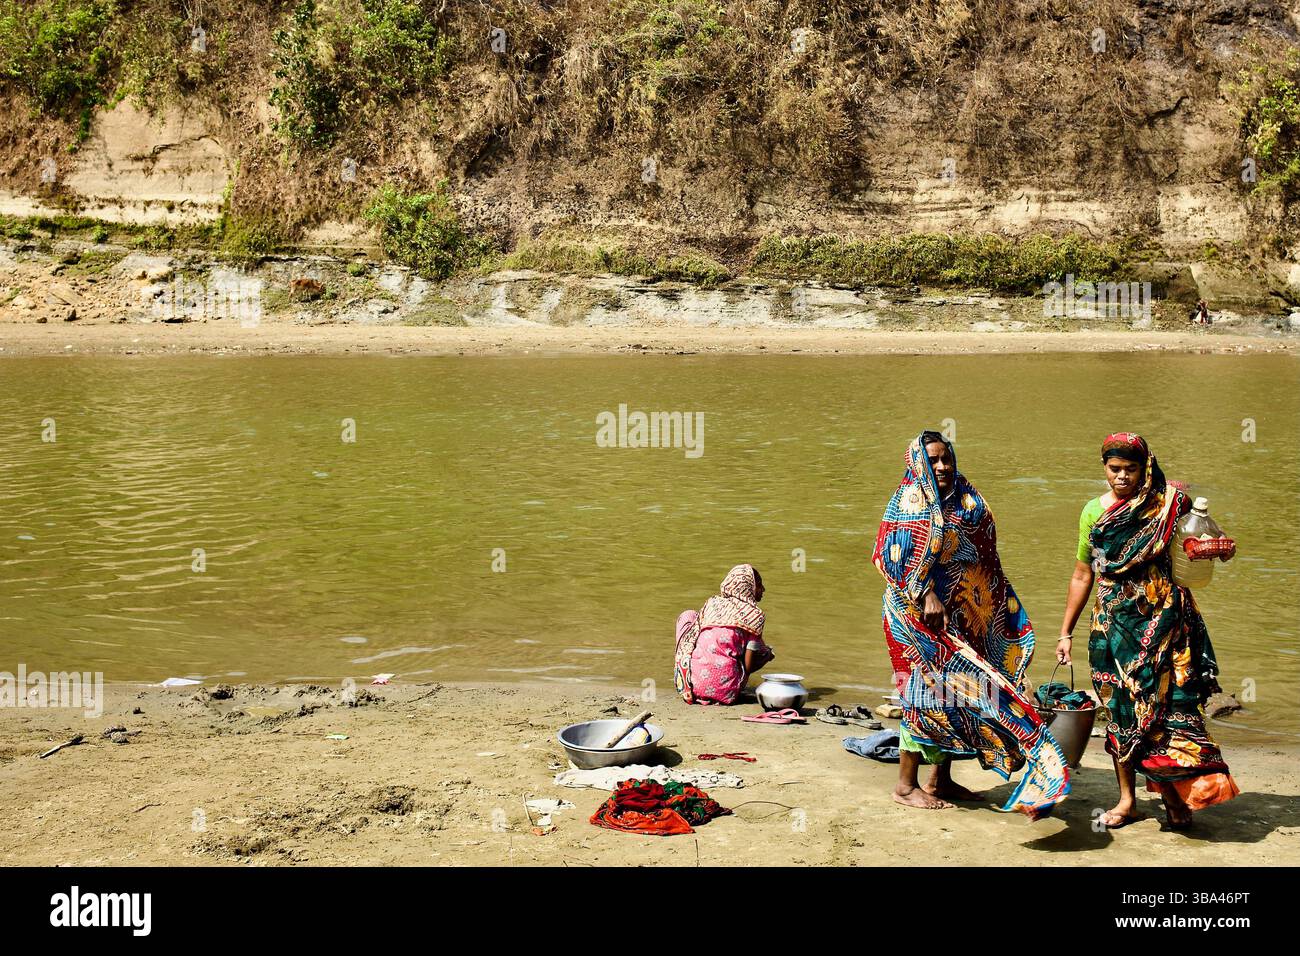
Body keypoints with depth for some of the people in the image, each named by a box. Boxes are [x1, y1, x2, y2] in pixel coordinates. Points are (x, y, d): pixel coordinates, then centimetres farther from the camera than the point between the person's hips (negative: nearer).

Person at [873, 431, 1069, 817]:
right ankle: (906, 785, 5)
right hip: (921, 612, -7)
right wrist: (927, 597, -25)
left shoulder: (966, 499, 13)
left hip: (963, 614, 7)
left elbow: (984, 558, 17)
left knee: (954, 689, 10)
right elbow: (900, 557, -17)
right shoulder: (910, 501, -8)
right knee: (927, 691, -5)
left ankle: (941, 779, 21)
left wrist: (1006, 608, 14)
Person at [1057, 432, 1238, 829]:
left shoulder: (1169, 503, -1)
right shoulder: (1094, 511, 7)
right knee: (1120, 708, 6)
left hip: (1161, 620, -2)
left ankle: (1173, 793, 6)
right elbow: (1082, 576, 13)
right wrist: (1065, 632, 12)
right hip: (1113, 624, 3)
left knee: (1166, 701, -7)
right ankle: (1127, 800, 17)